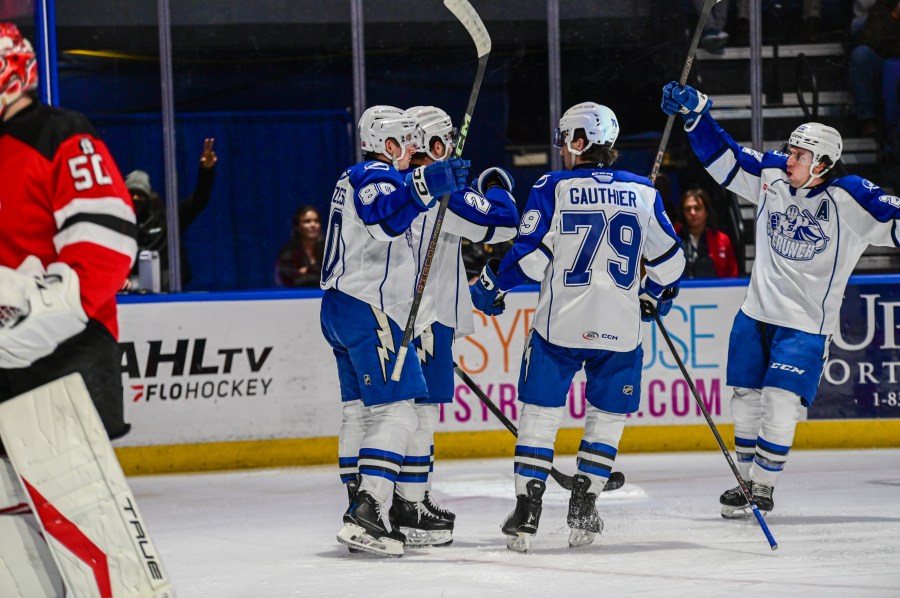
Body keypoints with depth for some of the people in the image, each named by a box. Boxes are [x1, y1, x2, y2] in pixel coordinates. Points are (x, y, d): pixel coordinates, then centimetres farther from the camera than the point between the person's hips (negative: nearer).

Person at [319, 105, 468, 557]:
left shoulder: (358, 177, 22)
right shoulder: (376, 176, -11)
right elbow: (384, 219, -34)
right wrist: (425, 186, -47)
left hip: (342, 310, 11)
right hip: (367, 312, -11)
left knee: (360, 411, 15)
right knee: (396, 413, -14)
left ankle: (358, 510, 19)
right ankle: (366, 518, -23)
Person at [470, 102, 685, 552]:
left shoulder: (554, 188, -3)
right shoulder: (642, 193, 5)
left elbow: (529, 256, -6)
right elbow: (667, 258, 11)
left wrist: (491, 285, 9)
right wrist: (657, 295, 30)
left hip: (561, 324, -2)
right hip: (620, 328, 2)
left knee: (540, 413, 6)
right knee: (607, 416, 16)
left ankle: (526, 513, 0)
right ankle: (583, 512, 12)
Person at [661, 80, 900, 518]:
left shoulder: (849, 198, -15)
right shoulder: (771, 175, -1)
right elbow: (722, 158, 7)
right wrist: (694, 112, -1)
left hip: (807, 322, -5)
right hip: (757, 312, 5)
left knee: (780, 401, -11)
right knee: (746, 397, 11)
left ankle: (763, 488, 1)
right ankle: (746, 478, 26)